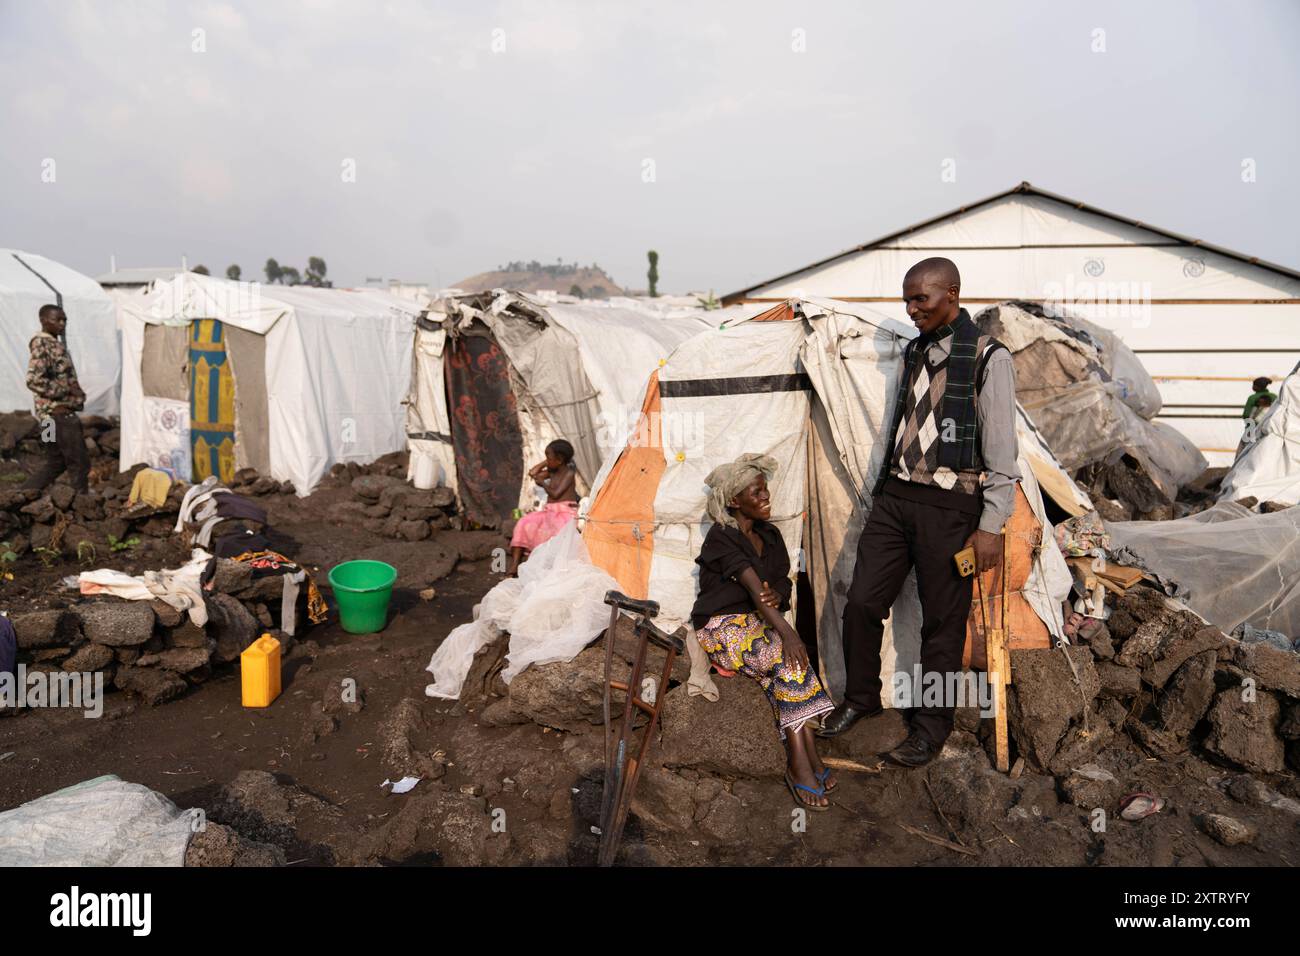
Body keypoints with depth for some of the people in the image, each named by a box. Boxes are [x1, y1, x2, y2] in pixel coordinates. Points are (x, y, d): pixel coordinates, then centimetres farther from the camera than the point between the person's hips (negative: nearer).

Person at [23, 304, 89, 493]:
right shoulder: (42, 346, -14)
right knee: (79, 462, -4)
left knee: (56, 462, 16)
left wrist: (76, 393, 10)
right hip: (58, 412, -10)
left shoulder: (55, 343, 16)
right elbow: (34, 380, -24)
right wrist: (67, 391, -18)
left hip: (60, 413, 10)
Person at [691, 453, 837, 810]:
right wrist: (786, 631, -35)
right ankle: (807, 757, -27)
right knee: (789, 656, -30)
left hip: (757, 621, 6)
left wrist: (777, 596, -15)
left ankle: (799, 761, -27)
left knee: (786, 665, -28)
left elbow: (784, 582, 12)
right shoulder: (721, 537, -12)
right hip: (723, 628, -6)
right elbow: (754, 586, -24)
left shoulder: (770, 536, 11)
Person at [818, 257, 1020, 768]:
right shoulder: (913, 353, 12)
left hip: (949, 507, -6)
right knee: (861, 603, 5)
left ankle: (932, 725, 21)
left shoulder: (988, 359, -8)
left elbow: (1001, 450, -10)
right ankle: (860, 697, 27)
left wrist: (991, 525, -12)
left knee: (942, 622, 5)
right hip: (894, 497, 6)